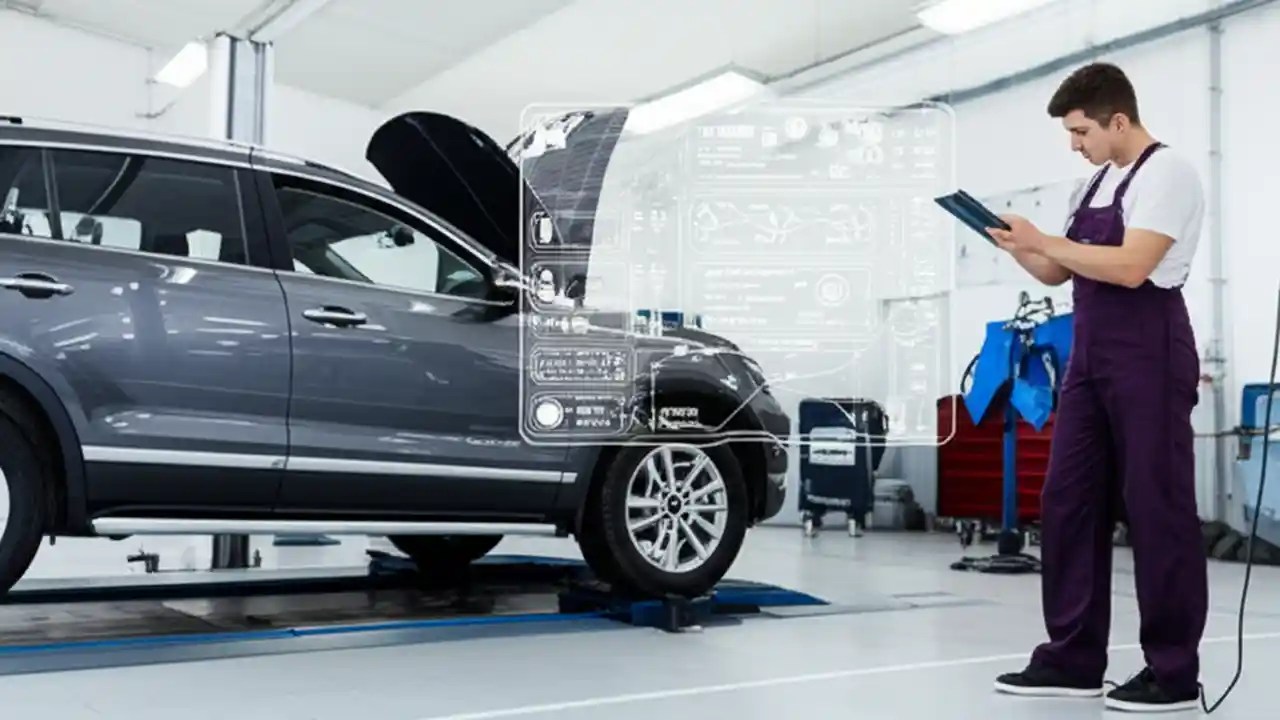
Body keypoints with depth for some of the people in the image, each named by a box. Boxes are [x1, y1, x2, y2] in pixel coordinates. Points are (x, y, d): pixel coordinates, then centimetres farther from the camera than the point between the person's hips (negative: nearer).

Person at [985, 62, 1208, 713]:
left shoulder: (1167, 173, -8)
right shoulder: (1095, 184, 17)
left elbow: (1131, 267, -21)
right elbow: (1058, 273, 20)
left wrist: (1044, 241, -15)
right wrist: (1017, 246, 2)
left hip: (1148, 356, -9)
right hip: (1089, 357, 9)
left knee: (1157, 510, -3)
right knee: (1067, 502, 7)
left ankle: (1174, 671, 7)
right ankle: (1072, 657, 15)